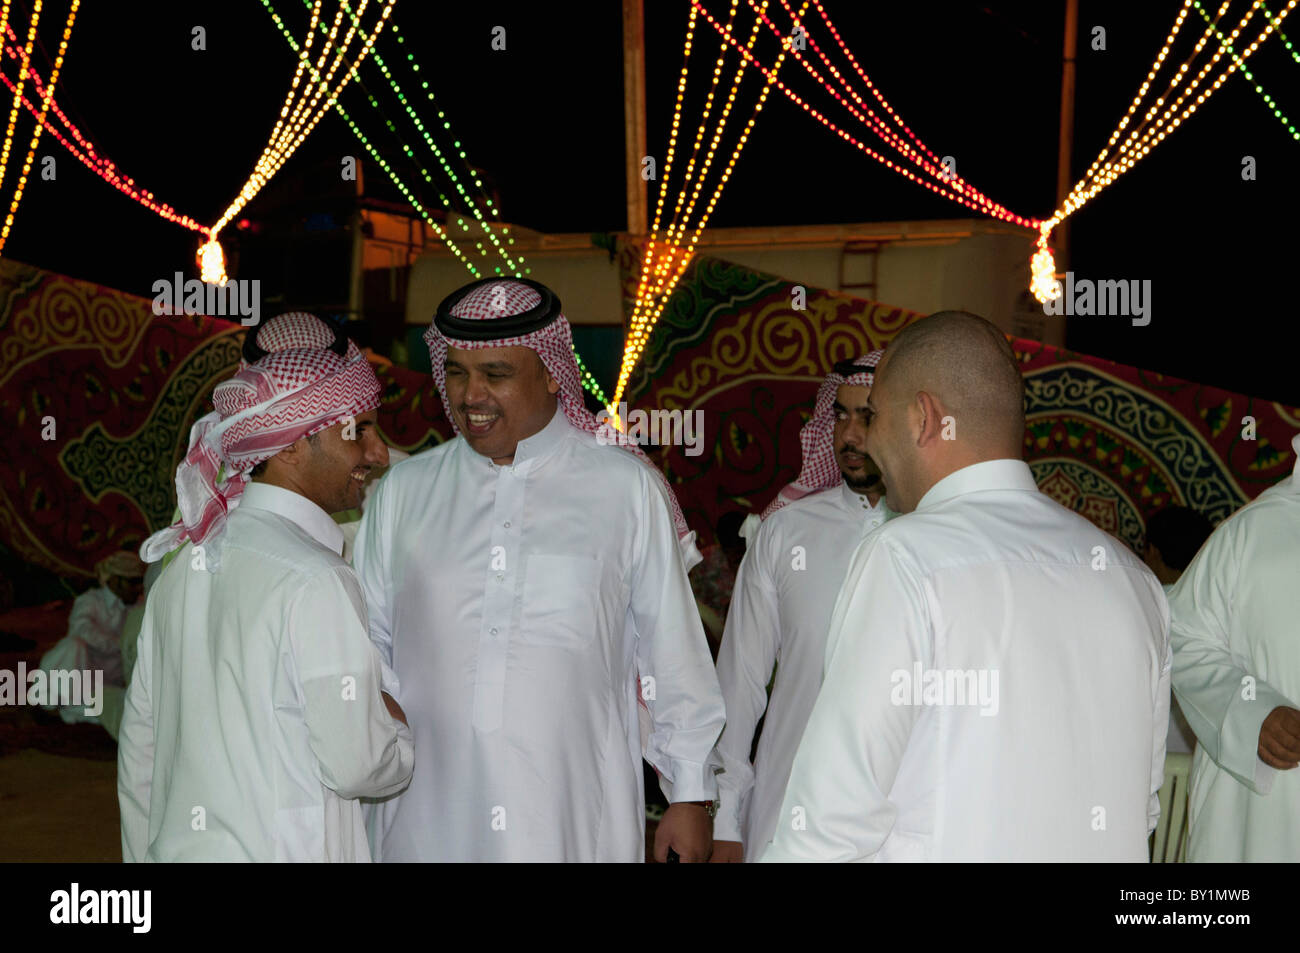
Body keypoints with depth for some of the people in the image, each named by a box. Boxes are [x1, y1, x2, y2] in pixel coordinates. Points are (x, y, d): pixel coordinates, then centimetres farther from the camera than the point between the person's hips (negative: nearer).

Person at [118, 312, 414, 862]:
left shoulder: (185, 560, 4)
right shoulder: (315, 581, -19)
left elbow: (138, 748, 10)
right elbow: (359, 766, -18)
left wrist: (144, 854, 19)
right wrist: (401, 726, 2)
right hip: (281, 850, -7)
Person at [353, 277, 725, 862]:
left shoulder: (628, 489, 2)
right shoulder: (403, 490, 8)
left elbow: (673, 654, 5)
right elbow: (365, 651, 14)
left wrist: (690, 795, 6)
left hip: (576, 826, -2)